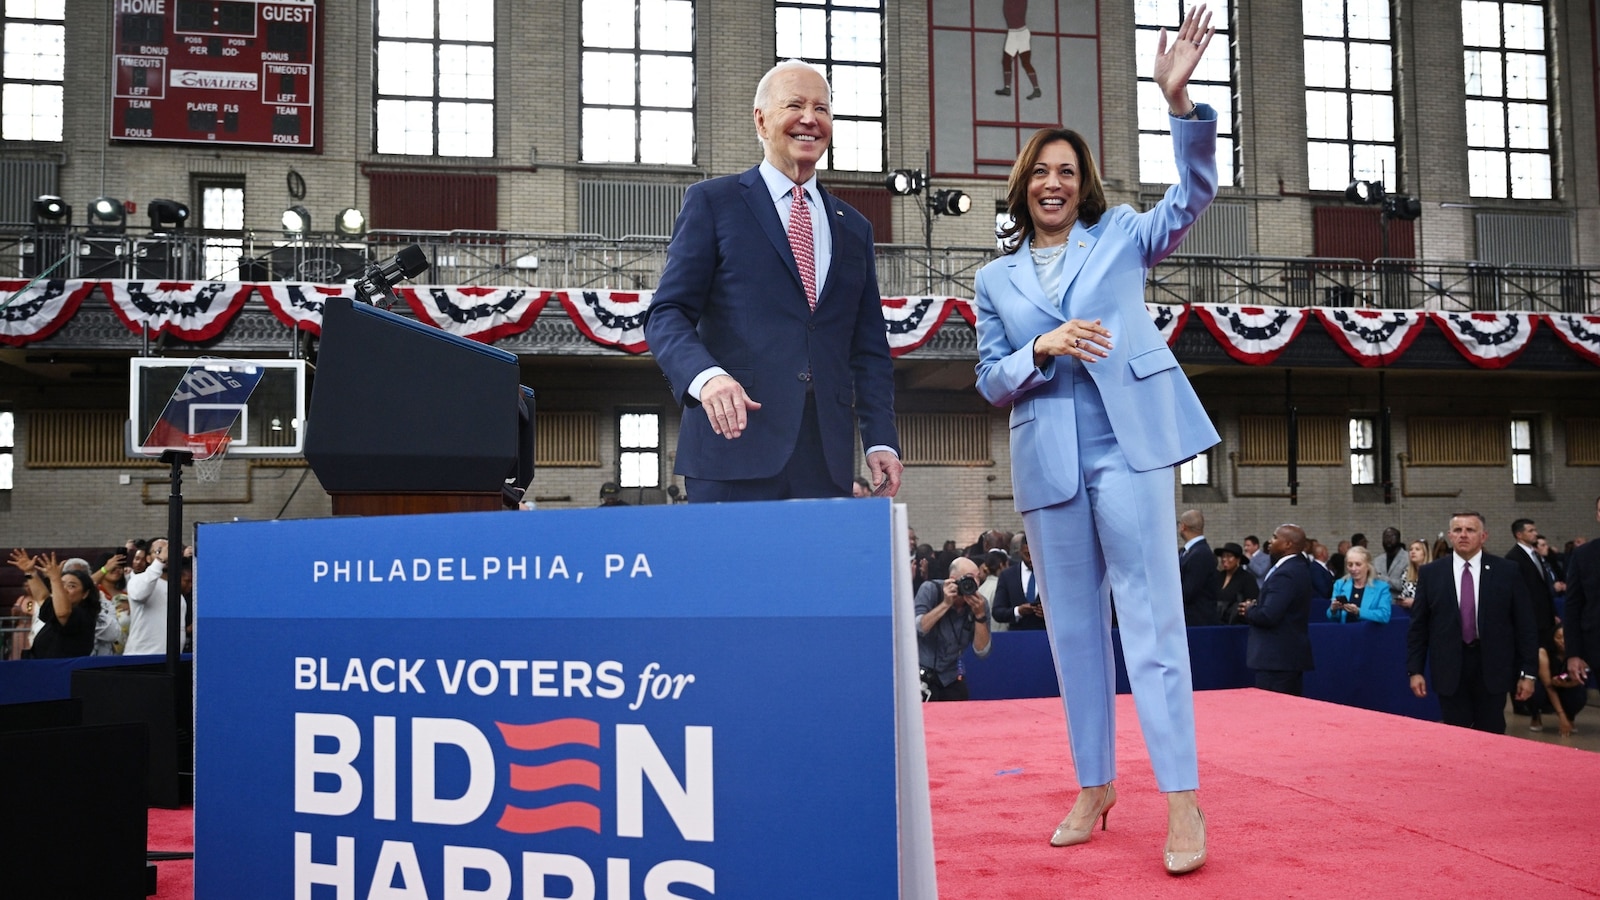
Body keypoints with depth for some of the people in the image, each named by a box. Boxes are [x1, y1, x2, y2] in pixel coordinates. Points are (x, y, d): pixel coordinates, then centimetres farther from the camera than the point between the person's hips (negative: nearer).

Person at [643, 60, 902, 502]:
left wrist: (881, 439, 4)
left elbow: (869, 346, 17)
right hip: (735, 449, -4)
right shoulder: (712, 202, 7)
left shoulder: (854, 228, 20)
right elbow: (667, 315, -1)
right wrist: (706, 376, -21)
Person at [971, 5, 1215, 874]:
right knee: (1074, 628, 8)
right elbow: (990, 381, 11)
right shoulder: (996, 279, 16)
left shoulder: (1121, 237, 12)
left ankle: (1183, 799, -6)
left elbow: (1194, 192, 0)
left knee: (1151, 616, -7)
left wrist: (1179, 100, -12)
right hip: (1047, 461, 3)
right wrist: (1043, 351, -9)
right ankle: (1094, 785, 20)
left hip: (1127, 442, -3)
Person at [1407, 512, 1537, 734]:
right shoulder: (1431, 573, 3)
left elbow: (1525, 624, 2)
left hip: (1492, 668, 0)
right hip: (1450, 669, 1)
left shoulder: (1506, 571, 1)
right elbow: (1418, 626, 5)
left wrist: (1528, 672, -1)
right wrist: (1415, 670, 0)